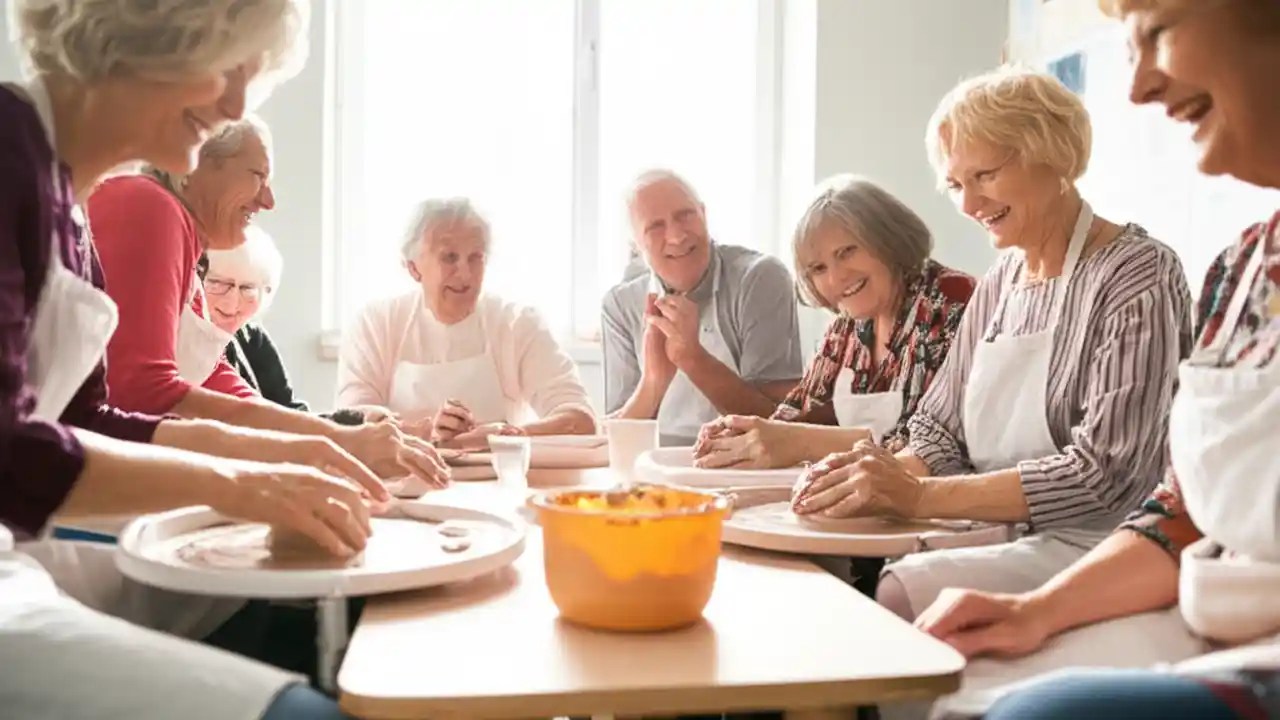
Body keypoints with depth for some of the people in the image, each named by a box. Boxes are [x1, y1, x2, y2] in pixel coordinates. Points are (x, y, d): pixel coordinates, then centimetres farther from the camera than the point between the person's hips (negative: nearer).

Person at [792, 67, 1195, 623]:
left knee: (898, 595, -31)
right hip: (998, 535, 6)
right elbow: (940, 430, 12)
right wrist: (884, 475, -11)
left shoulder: (1137, 275, -9)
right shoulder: (997, 285, 13)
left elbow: (1106, 474, -18)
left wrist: (920, 496, -21)